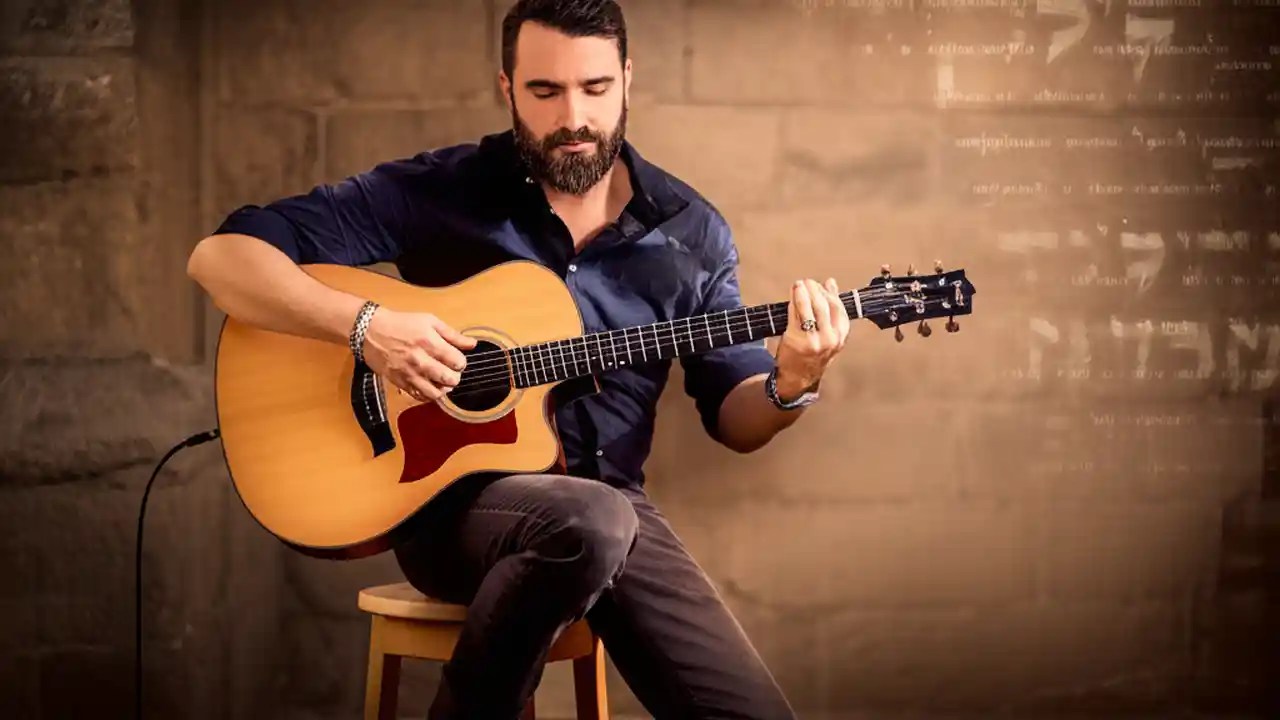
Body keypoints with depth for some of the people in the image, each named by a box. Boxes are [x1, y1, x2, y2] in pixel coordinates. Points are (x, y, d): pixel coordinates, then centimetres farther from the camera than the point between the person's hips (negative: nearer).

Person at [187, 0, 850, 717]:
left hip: (610, 502, 3)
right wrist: (366, 324, -22)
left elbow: (734, 417, 11)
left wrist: (791, 386, -12)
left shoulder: (690, 231, 6)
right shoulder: (440, 191, -5)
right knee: (590, 520, -38)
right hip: (451, 495, -3)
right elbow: (221, 254, -7)